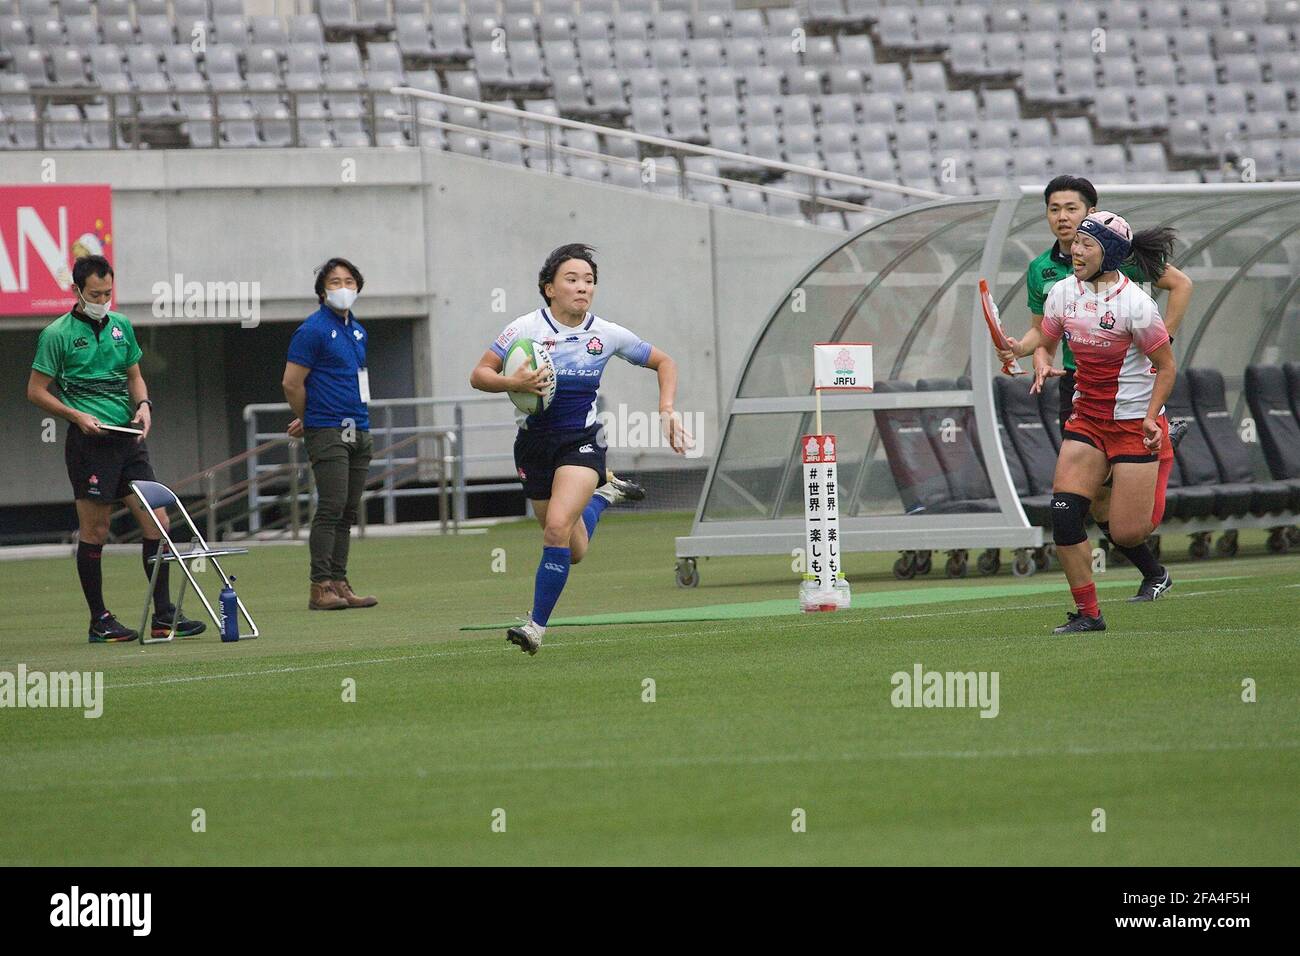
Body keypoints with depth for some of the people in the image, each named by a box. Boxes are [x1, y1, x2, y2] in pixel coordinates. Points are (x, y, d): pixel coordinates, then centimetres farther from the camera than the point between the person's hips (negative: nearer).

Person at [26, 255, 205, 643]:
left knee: (157, 523, 0)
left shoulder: (121, 326, 12)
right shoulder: (58, 334, -5)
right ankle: (99, 621, 7)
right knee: (94, 531, -1)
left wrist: (143, 404, 2)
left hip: (129, 439, 6)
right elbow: (36, 391, -4)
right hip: (89, 440, -6)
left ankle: (163, 616, 4)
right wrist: (77, 415, -15)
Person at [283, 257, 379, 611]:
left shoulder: (357, 331, 16)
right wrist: (308, 420, 6)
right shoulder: (313, 329, -9)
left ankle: (339, 584, 10)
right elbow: (292, 383, -9)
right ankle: (320, 587, -12)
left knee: (347, 512, 7)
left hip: (359, 432, 8)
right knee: (331, 508, -12)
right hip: (327, 432, -8)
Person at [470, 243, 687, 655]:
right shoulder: (526, 329, -8)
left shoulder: (607, 335, -3)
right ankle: (604, 492, 44)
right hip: (535, 442, 1)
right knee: (573, 552, 11)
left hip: (582, 440, -1)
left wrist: (667, 409, -3)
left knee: (558, 525, -25)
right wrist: (513, 383, -25)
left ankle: (537, 625, -13)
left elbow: (664, 362, 11)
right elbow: (479, 375, -6)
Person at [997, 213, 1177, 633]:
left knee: (1125, 534, -6)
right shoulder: (1064, 292, -1)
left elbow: (1166, 366, -10)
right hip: (1086, 419, 5)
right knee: (1065, 512, -10)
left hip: (1134, 422, -5)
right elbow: (1045, 337, 15)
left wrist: (1150, 417, -18)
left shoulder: (1135, 304, -18)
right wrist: (1019, 347, -6)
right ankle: (1086, 612, 0)